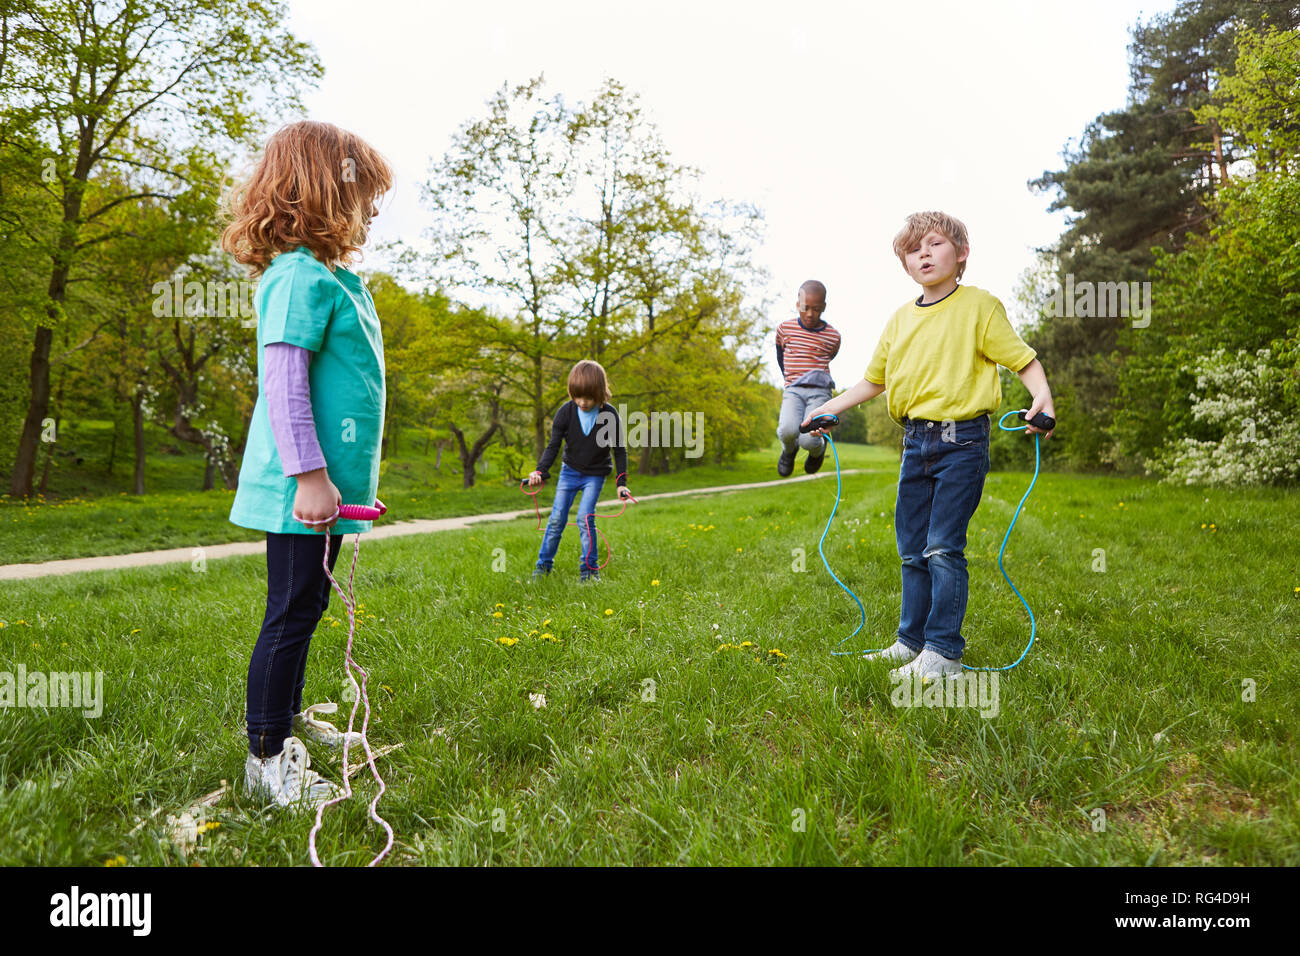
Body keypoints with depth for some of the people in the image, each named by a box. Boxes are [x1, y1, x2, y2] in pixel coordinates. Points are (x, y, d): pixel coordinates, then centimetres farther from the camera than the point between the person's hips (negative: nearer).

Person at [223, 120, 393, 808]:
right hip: (303, 489, -10)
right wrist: (311, 475, -24)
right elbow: (282, 379, -21)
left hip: (331, 482, 10)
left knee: (306, 609, 19)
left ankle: (290, 718, 36)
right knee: (291, 615, -1)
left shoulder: (337, 278, 17)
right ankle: (266, 759, 12)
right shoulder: (300, 276, -14)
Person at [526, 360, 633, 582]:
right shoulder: (566, 412, -14)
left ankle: (590, 568, 2)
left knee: (585, 518, -13)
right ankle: (544, 564, 16)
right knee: (557, 518, 1)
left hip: (595, 474, -2)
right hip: (569, 471, 2)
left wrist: (621, 482, -11)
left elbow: (619, 449, -8)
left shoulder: (609, 415, -17)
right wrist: (541, 471, -24)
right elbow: (553, 445, -9)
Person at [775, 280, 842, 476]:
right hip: (793, 390, 1)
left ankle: (818, 450, 20)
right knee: (788, 431, -29)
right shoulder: (785, 328, 6)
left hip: (820, 390, -1)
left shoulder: (832, 336, 3)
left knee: (808, 440, -21)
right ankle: (789, 450, 11)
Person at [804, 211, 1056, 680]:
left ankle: (944, 653, 1)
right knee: (912, 549, 11)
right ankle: (911, 642, 23)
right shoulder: (900, 319, 14)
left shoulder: (979, 305, -2)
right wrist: (830, 407, 22)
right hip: (915, 442, 6)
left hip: (962, 440, -6)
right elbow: (875, 378, 25)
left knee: (943, 548, -10)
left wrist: (1042, 395, -23)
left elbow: (1022, 358, -4)